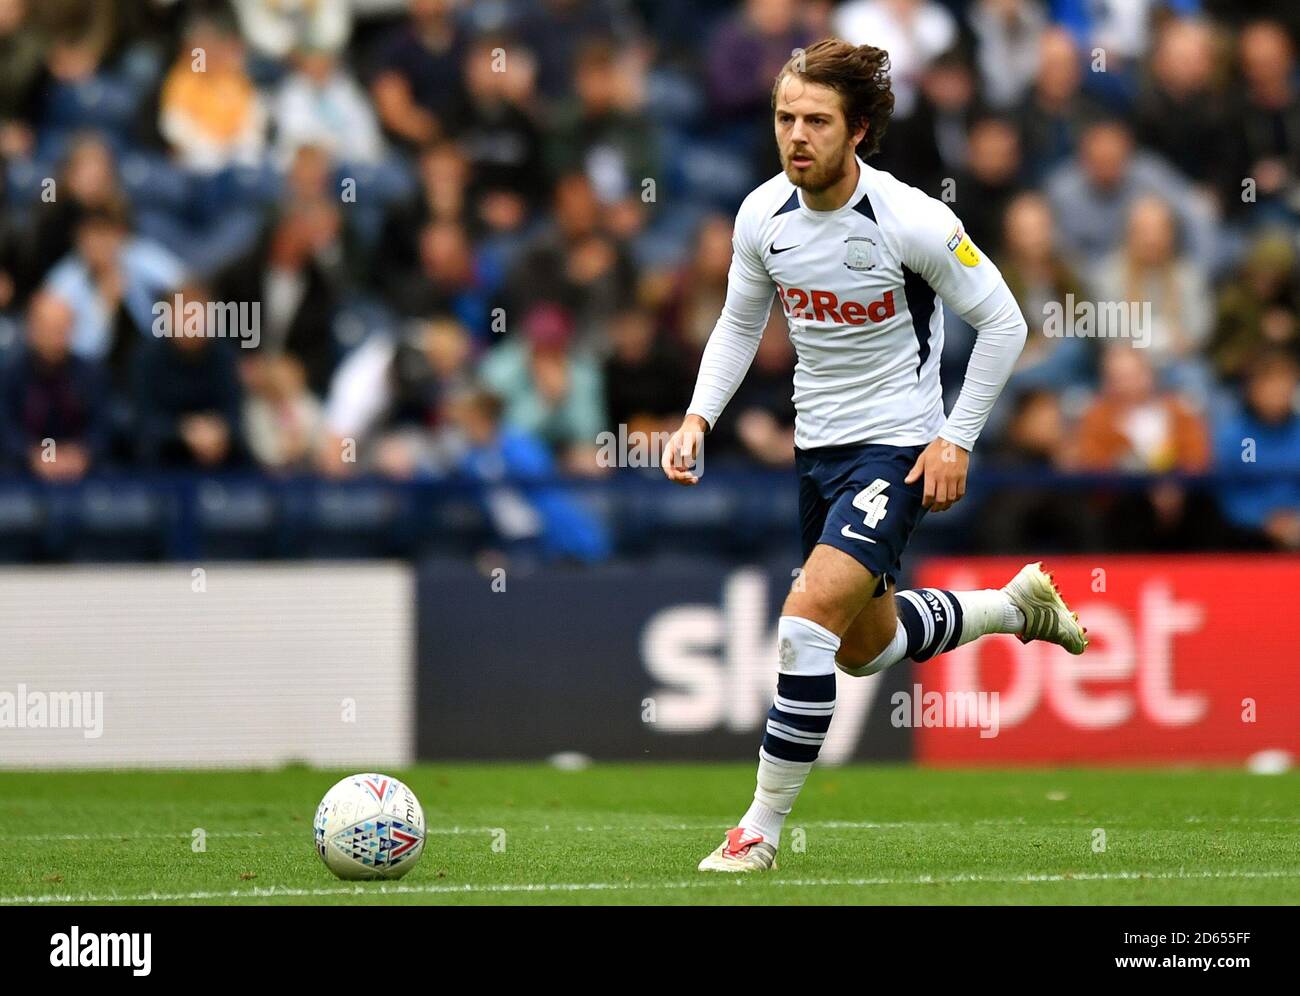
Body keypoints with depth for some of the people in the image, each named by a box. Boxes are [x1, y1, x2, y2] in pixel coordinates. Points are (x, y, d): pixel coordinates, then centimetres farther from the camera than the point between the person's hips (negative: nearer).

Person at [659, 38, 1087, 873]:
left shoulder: (913, 222, -21)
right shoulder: (763, 215, -6)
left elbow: (1002, 322, -10)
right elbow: (740, 322, 12)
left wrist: (956, 441, -12)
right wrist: (698, 417, -1)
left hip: (896, 449, -7)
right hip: (817, 448, 7)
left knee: (807, 621, -22)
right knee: (865, 647, 21)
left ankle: (762, 829, -13)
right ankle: (1017, 604, 48)